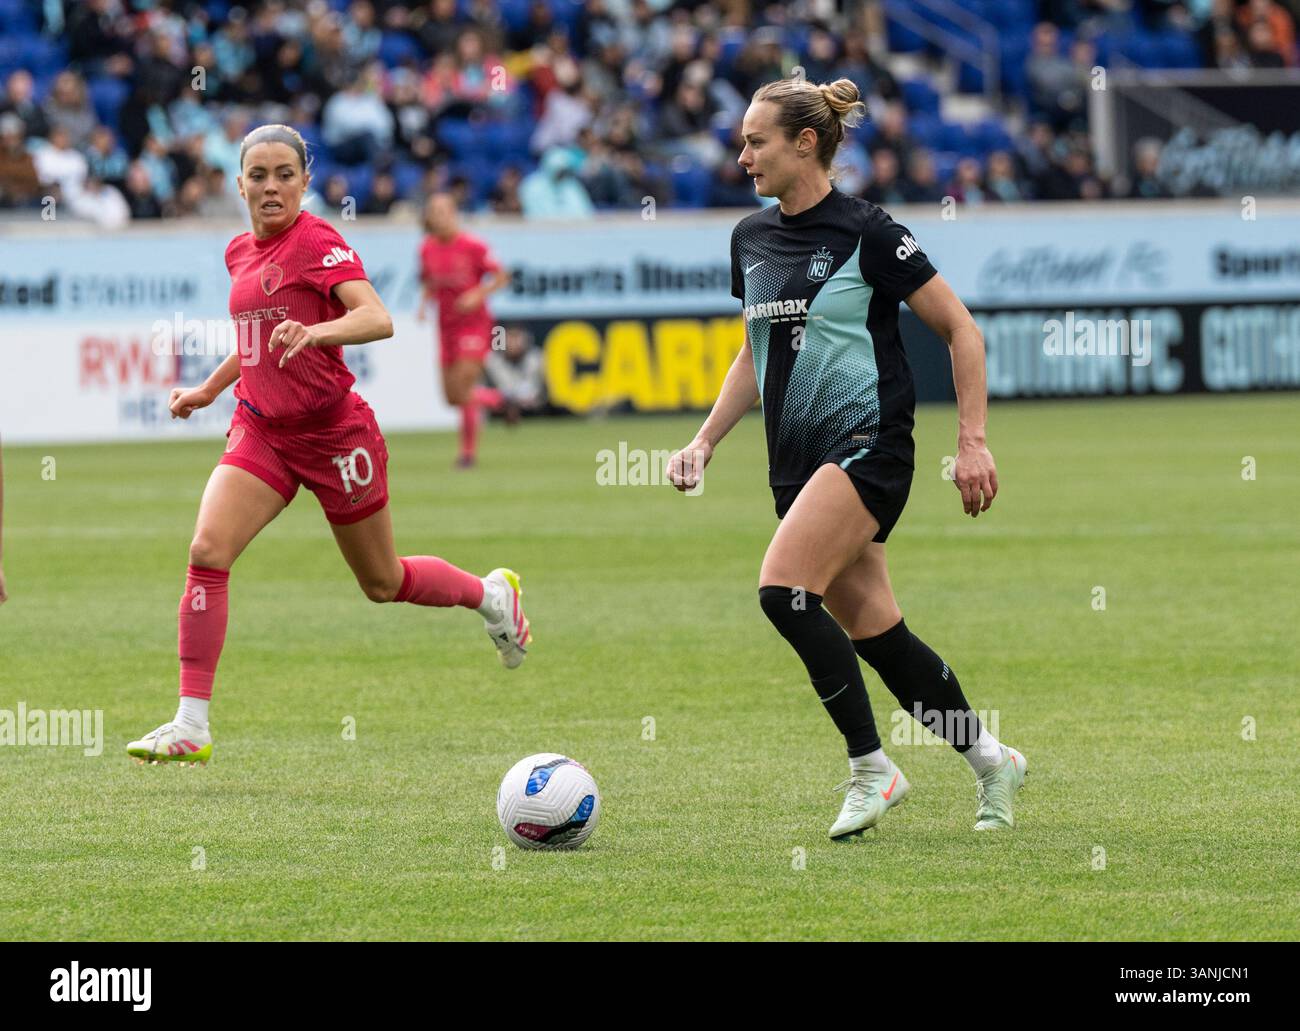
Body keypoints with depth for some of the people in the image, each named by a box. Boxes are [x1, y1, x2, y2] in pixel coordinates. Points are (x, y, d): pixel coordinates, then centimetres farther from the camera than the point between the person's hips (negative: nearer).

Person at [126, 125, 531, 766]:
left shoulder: (317, 242, -15)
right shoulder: (241, 251, 9)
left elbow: (378, 319, -30)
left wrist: (315, 332, -47)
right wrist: (210, 389, 26)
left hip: (332, 432, -6)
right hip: (261, 430, 6)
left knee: (382, 583, 11)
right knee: (207, 552, -17)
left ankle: (491, 593, 42)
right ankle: (191, 726, -17)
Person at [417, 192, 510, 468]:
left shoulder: (473, 247, -12)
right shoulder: (428, 249, 3)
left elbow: (501, 277, -4)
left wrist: (478, 295, -19)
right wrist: (424, 304, -2)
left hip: (474, 324, -6)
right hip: (447, 326, 6)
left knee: (463, 389, -15)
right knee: (452, 396, 5)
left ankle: (469, 450, -1)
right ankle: (496, 399, 34)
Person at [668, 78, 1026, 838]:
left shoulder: (866, 232, -10)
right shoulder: (752, 239, 11)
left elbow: (961, 329, -7)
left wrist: (972, 440, -12)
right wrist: (706, 441, 12)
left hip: (867, 446, -7)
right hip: (797, 457, 7)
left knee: (783, 589, -23)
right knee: (873, 632, 7)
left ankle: (872, 767, -12)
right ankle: (991, 760, 23)